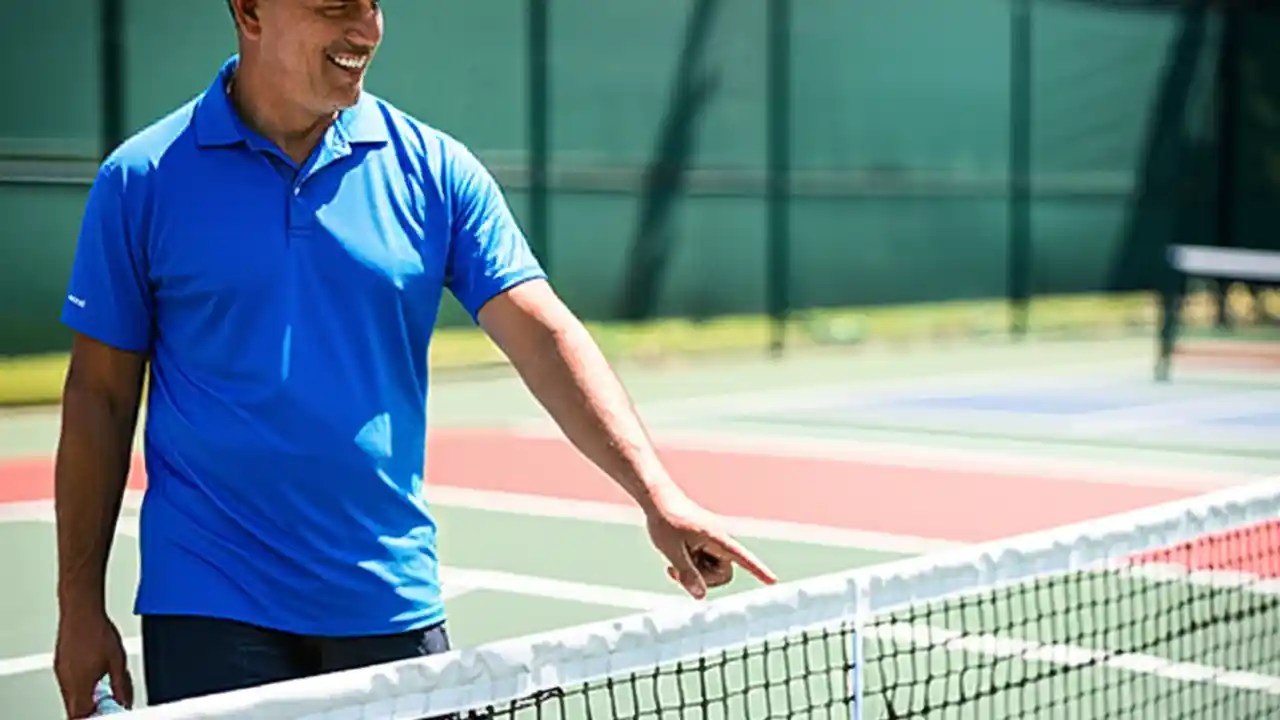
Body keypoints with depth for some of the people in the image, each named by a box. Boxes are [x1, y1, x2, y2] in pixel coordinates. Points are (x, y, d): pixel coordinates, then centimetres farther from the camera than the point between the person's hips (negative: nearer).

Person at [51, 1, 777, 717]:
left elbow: (545, 334, -7)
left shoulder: (434, 169, 0)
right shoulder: (141, 180, -3)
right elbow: (101, 396, 1)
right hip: (211, 610, -2)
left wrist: (657, 492, -20)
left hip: (394, 602, 2)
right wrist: (81, 604, -1)